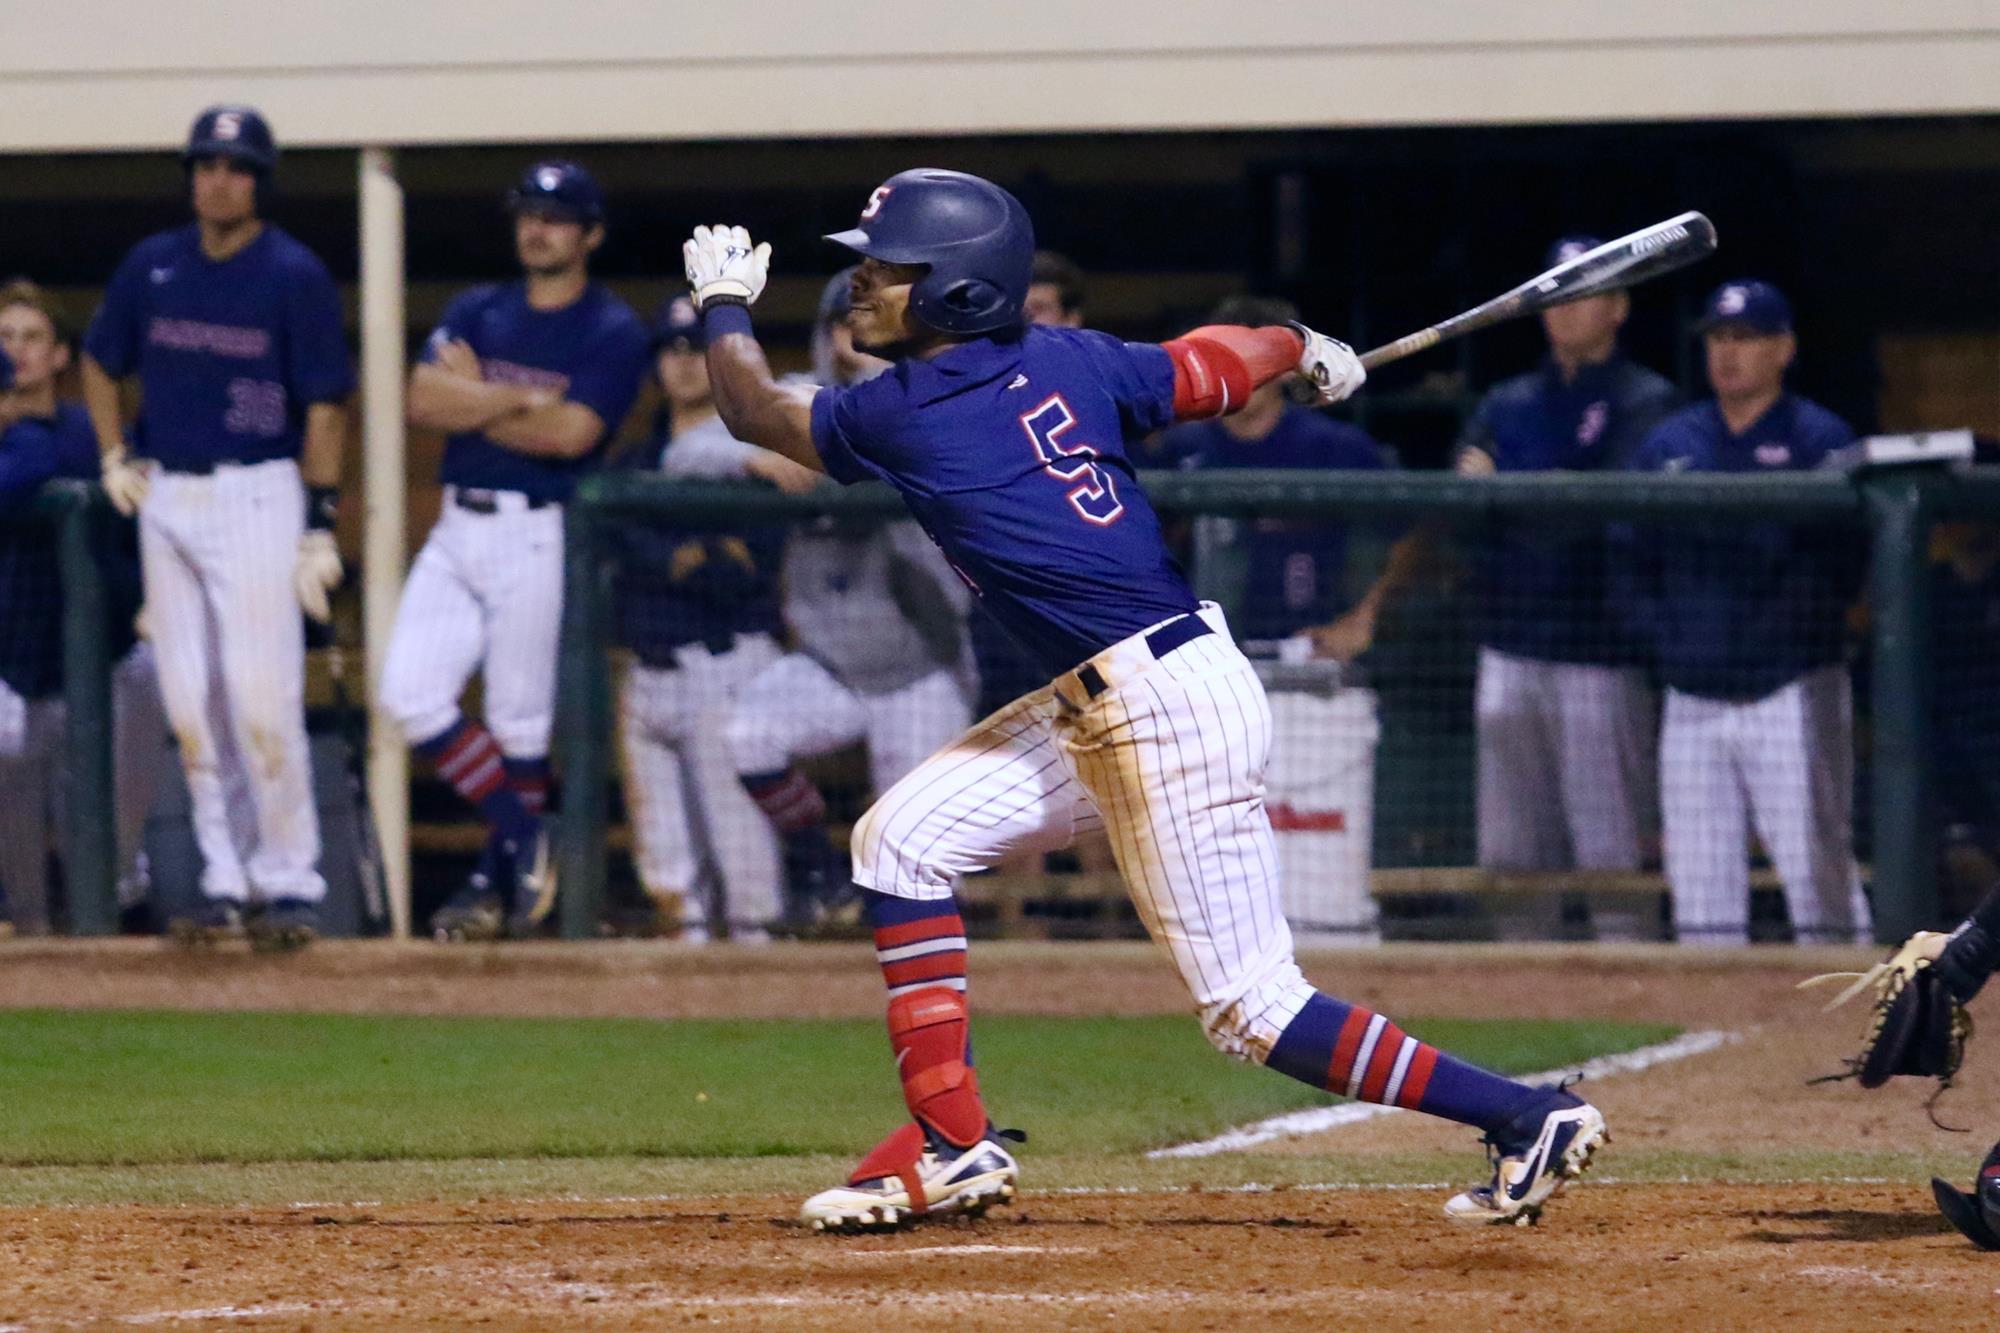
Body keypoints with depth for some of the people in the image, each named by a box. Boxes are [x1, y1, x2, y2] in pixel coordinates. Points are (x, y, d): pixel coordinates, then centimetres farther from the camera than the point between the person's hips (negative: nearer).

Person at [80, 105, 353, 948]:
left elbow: (325, 405, -6)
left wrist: (318, 527, -10)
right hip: (164, 498, 5)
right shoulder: (152, 267, 8)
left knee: (263, 698, -10)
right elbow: (100, 364, 23)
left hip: (256, 495, -5)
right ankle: (221, 879, 11)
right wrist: (114, 458, 10)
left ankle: (291, 882, -2)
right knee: (185, 703, 5)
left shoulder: (295, 276, -5)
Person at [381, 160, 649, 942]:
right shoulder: (475, 313, 13)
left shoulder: (613, 333, -2)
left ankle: (501, 879, 12)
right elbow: (424, 401, -2)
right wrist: (522, 400, -13)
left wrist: (474, 400, -4)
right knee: (410, 695, -6)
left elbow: (571, 433, -15)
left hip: (537, 538, -5)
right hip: (458, 531, 5)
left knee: (519, 722, -2)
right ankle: (524, 843, 6)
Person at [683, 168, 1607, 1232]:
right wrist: (1305, 348, 35)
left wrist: (725, 303, 24)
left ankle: (1528, 1117, -1)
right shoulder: (1069, 363, 3)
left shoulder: (900, 417, -13)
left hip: (1169, 716, -10)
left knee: (1249, 1007, -5)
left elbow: (751, 410, 5)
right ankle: (951, 1145, 12)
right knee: (901, 837, 10)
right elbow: (1219, 367, 13)